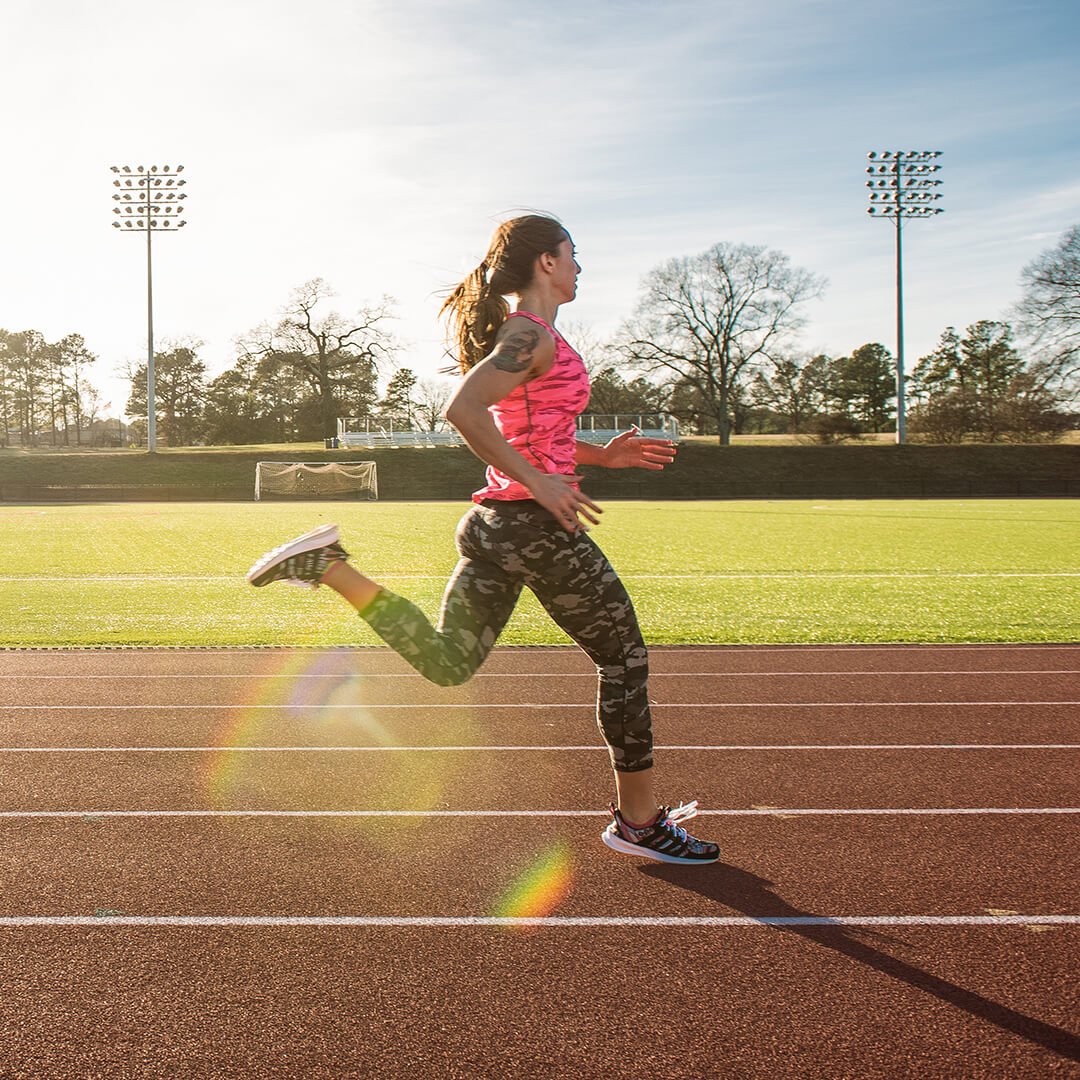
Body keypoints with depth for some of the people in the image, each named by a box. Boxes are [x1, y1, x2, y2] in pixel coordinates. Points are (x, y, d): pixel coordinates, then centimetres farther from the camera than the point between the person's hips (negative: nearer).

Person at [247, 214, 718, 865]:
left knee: (446, 662, 12)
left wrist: (602, 455, 19)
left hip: (495, 520, 9)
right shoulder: (535, 336, -12)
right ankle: (639, 821, 16)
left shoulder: (524, 335, 18)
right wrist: (539, 482, -24)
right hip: (538, 525, -9)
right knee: (625, 660, 5)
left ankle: (328, 565, 3)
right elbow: (463, 409, -26)